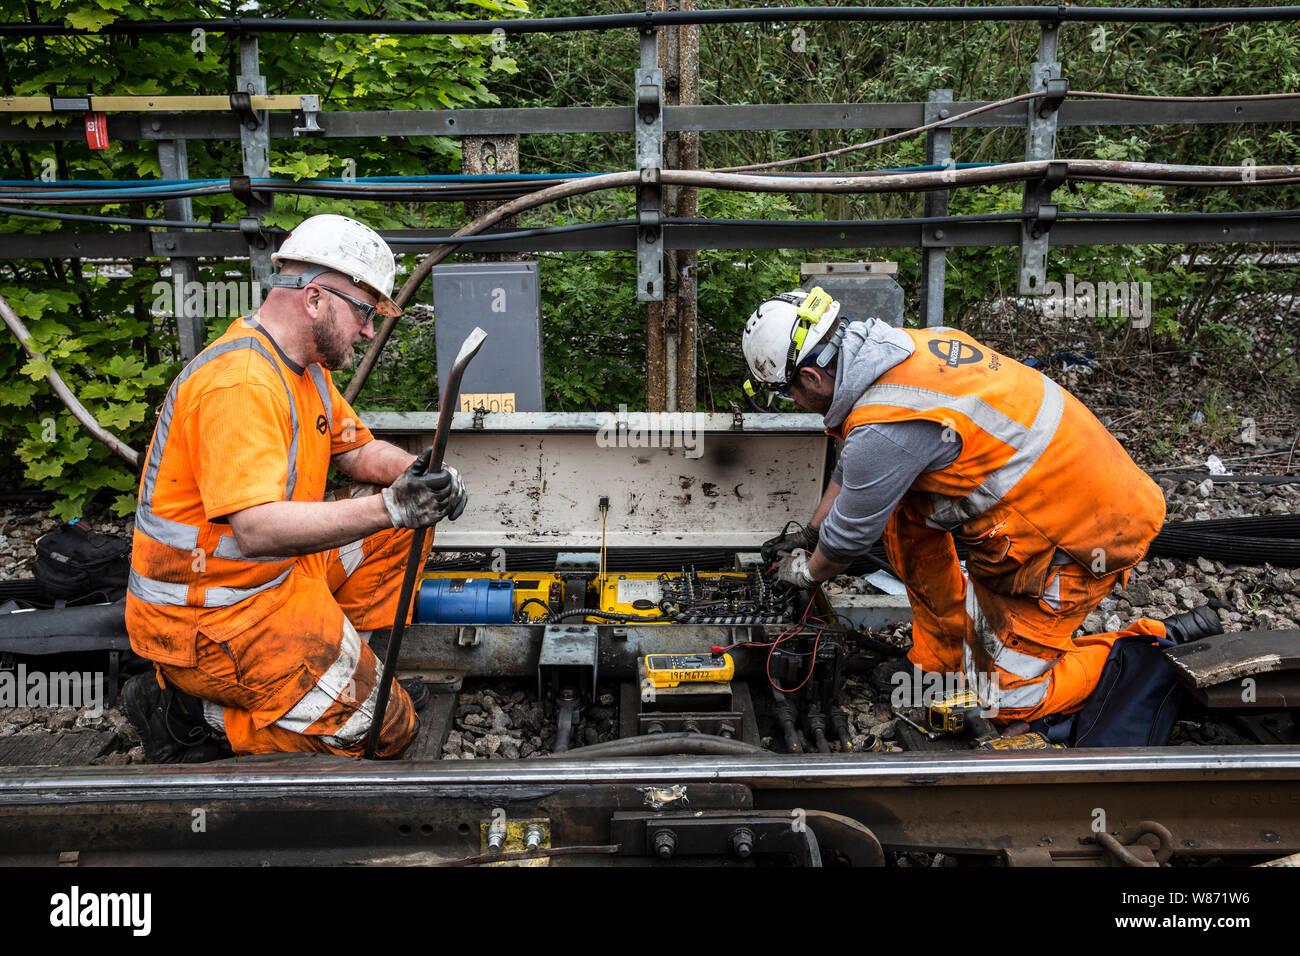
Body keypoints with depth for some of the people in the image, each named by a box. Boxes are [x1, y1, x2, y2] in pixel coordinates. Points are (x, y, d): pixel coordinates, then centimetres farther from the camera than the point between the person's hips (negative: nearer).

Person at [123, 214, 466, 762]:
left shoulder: (305, 363, 6)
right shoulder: (239, 383, -26)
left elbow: (357, 449, 15)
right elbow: (257, 528, -36)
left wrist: (413, 471, -7)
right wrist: (389, 507, -42)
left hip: (278, 573, 10)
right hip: (204, 621, -10)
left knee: (403, 523, 8)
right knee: (385, 729, -7)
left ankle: (350, 660, 10)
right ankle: (190, 713, 0)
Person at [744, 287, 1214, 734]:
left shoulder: (884, 431, -28)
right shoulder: (900, 347, 1)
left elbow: (850, 534, -10)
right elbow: (852, 469, 17)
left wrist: (807, 571, 11)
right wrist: (810, 532, 26)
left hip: (1079, 539, -9)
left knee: (1005, 701, 4)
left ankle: (1160, 643, 11)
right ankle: (940, 660, 18)